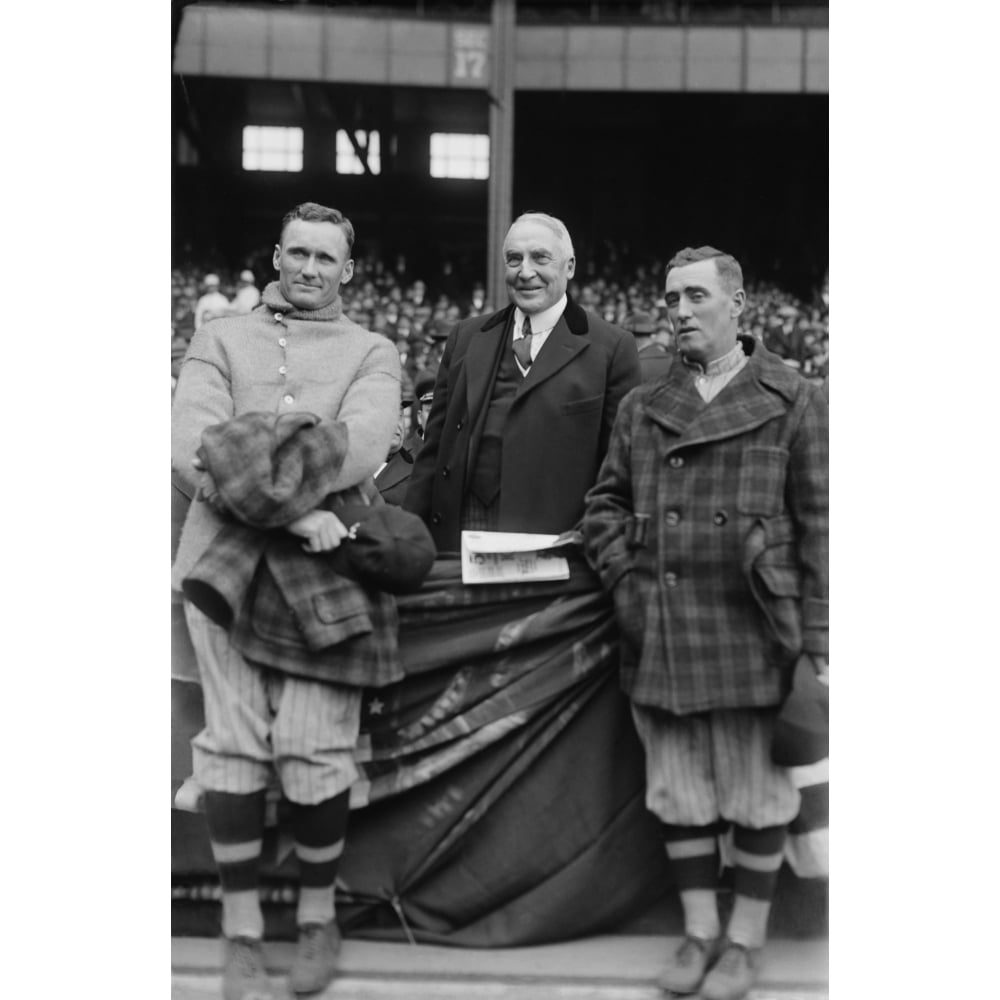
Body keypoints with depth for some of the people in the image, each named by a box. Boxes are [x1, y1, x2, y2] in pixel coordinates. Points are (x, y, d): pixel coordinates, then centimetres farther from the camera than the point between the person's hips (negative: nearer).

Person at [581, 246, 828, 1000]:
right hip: (660, 640, 4)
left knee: (756, 793, 7)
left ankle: (746, 939, 24)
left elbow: (820, 525, -3)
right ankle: (699, 931, 28)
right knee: (680, 792, 12)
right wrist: (626, 583, 1)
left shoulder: (796, 402, 0)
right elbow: (604, 506, 15)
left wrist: (817, 637, -8)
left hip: (751, 637, -3)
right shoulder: (641, 407, 10)